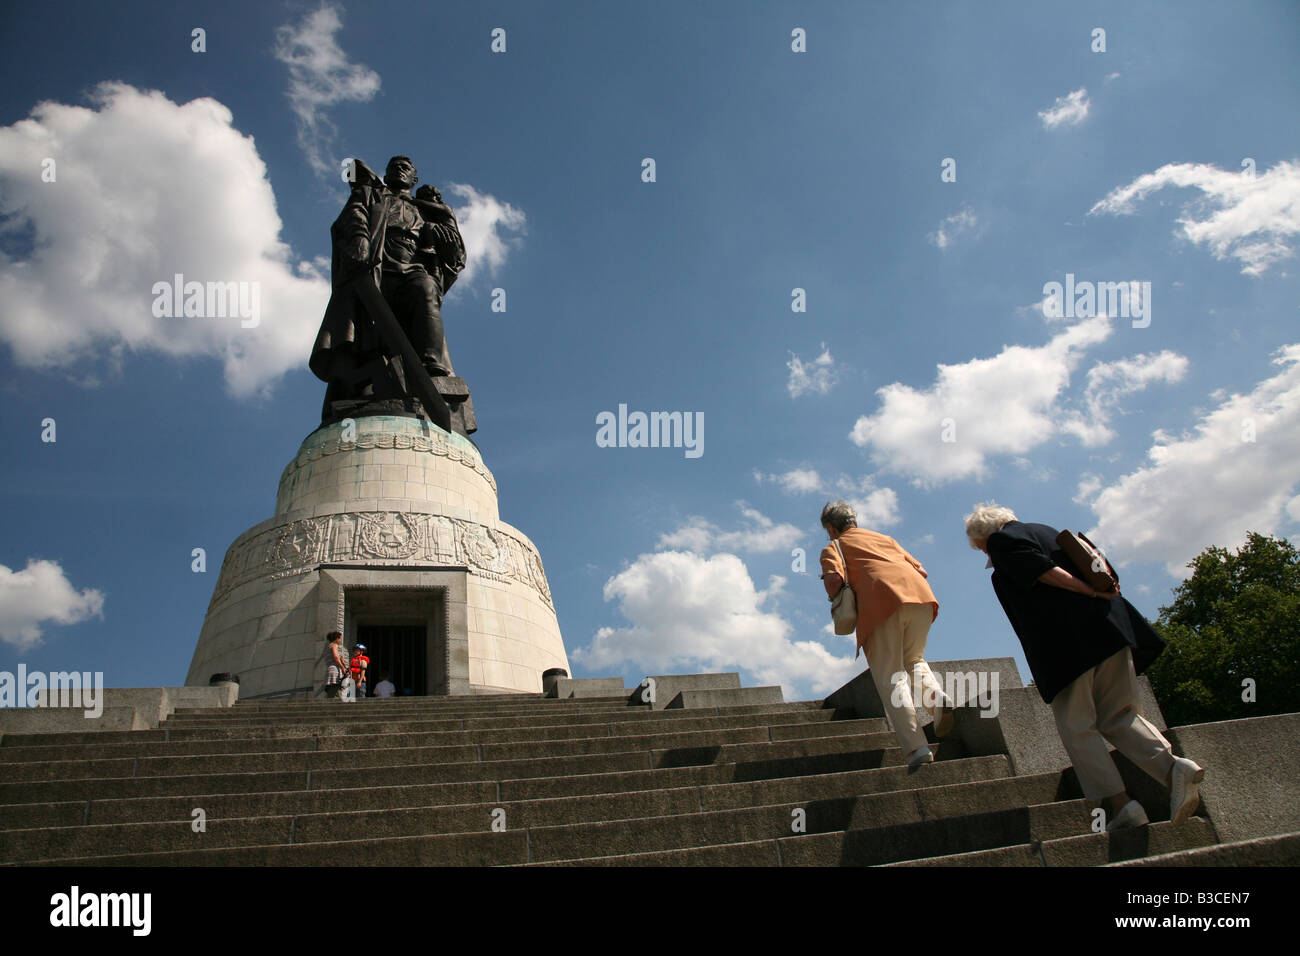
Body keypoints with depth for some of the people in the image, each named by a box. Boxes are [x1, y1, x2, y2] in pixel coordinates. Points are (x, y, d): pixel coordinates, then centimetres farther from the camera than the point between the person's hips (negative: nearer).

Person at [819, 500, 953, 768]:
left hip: (881, 603, -5)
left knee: (890, 678, -2)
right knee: (914, 659, 25)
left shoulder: (833, 547, 19)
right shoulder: (885, 538, 35)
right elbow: (921, 571, 26)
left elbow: (834, 578, -3)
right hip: (920, 597, 5)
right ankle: (937, 698, -5)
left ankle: (916, 747, -15)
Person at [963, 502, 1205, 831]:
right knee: (1119, 716, 9)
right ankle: (1173, 767, -12)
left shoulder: (1002, 540, 4)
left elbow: (1045, 572, -11)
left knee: (1077, 727, -1)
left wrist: (1093, 593, -10)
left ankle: (1120, 803, -9)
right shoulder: (1045, 531, 28)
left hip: (1066, 640, -8)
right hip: (1108, 629, 8)